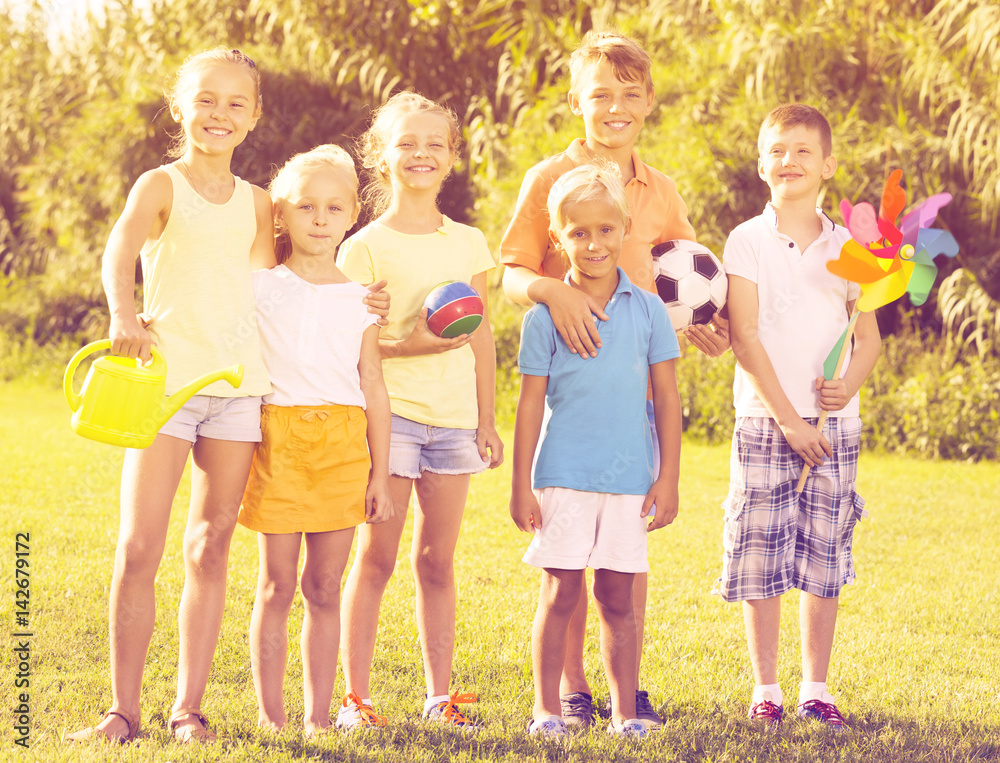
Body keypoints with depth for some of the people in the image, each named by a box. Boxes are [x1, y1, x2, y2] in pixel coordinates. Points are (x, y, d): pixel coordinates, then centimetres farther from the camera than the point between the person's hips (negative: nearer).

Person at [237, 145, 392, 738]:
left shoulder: (360, 298, 8)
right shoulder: (259, 288, 3)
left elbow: (374, 388, 9)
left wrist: (381, 474, 7)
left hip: (344, 442, 1)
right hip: (279, 437, -1)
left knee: (324, 588, 4)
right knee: (277, 586, 0)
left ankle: (318, 715, 10)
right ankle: (270, 715, 7)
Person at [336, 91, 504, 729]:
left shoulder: (469, 243, 11)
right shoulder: (366, 246, -2)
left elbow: (482, 335, 14)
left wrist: (487, 420, 12)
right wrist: (411, 344, -20)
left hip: (453, 418, 4)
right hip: (389, 409, -3)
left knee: (438, 561, 7)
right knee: (377, 556, -3)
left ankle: (440, 695, 13)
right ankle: (356, 696, 2)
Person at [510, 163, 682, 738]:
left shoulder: (648, 309, 4)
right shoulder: (545, 317, -1)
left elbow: (667, 397, 7)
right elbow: (531, 404, 2)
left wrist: (668, 477, 3)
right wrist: (521, 485, -1)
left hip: (629, 477, 1)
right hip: (563, 475, -1)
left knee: (617, 598, 6)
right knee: (561, 593, 0)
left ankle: (626, 710, 13)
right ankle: (548, 708, 10)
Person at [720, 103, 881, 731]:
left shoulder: (848, 247, 7)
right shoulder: (747, 242, -1)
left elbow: (869, 335, 8)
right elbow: (744, 336, -7)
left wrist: (850, 384, -13)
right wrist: (786, 418, -13)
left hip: (835, 425, 2)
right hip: (764, 421, -2)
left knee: (826, 559, 5)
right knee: (762, 559, -1)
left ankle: (817, 688, 14)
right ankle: (766, 689, 9)